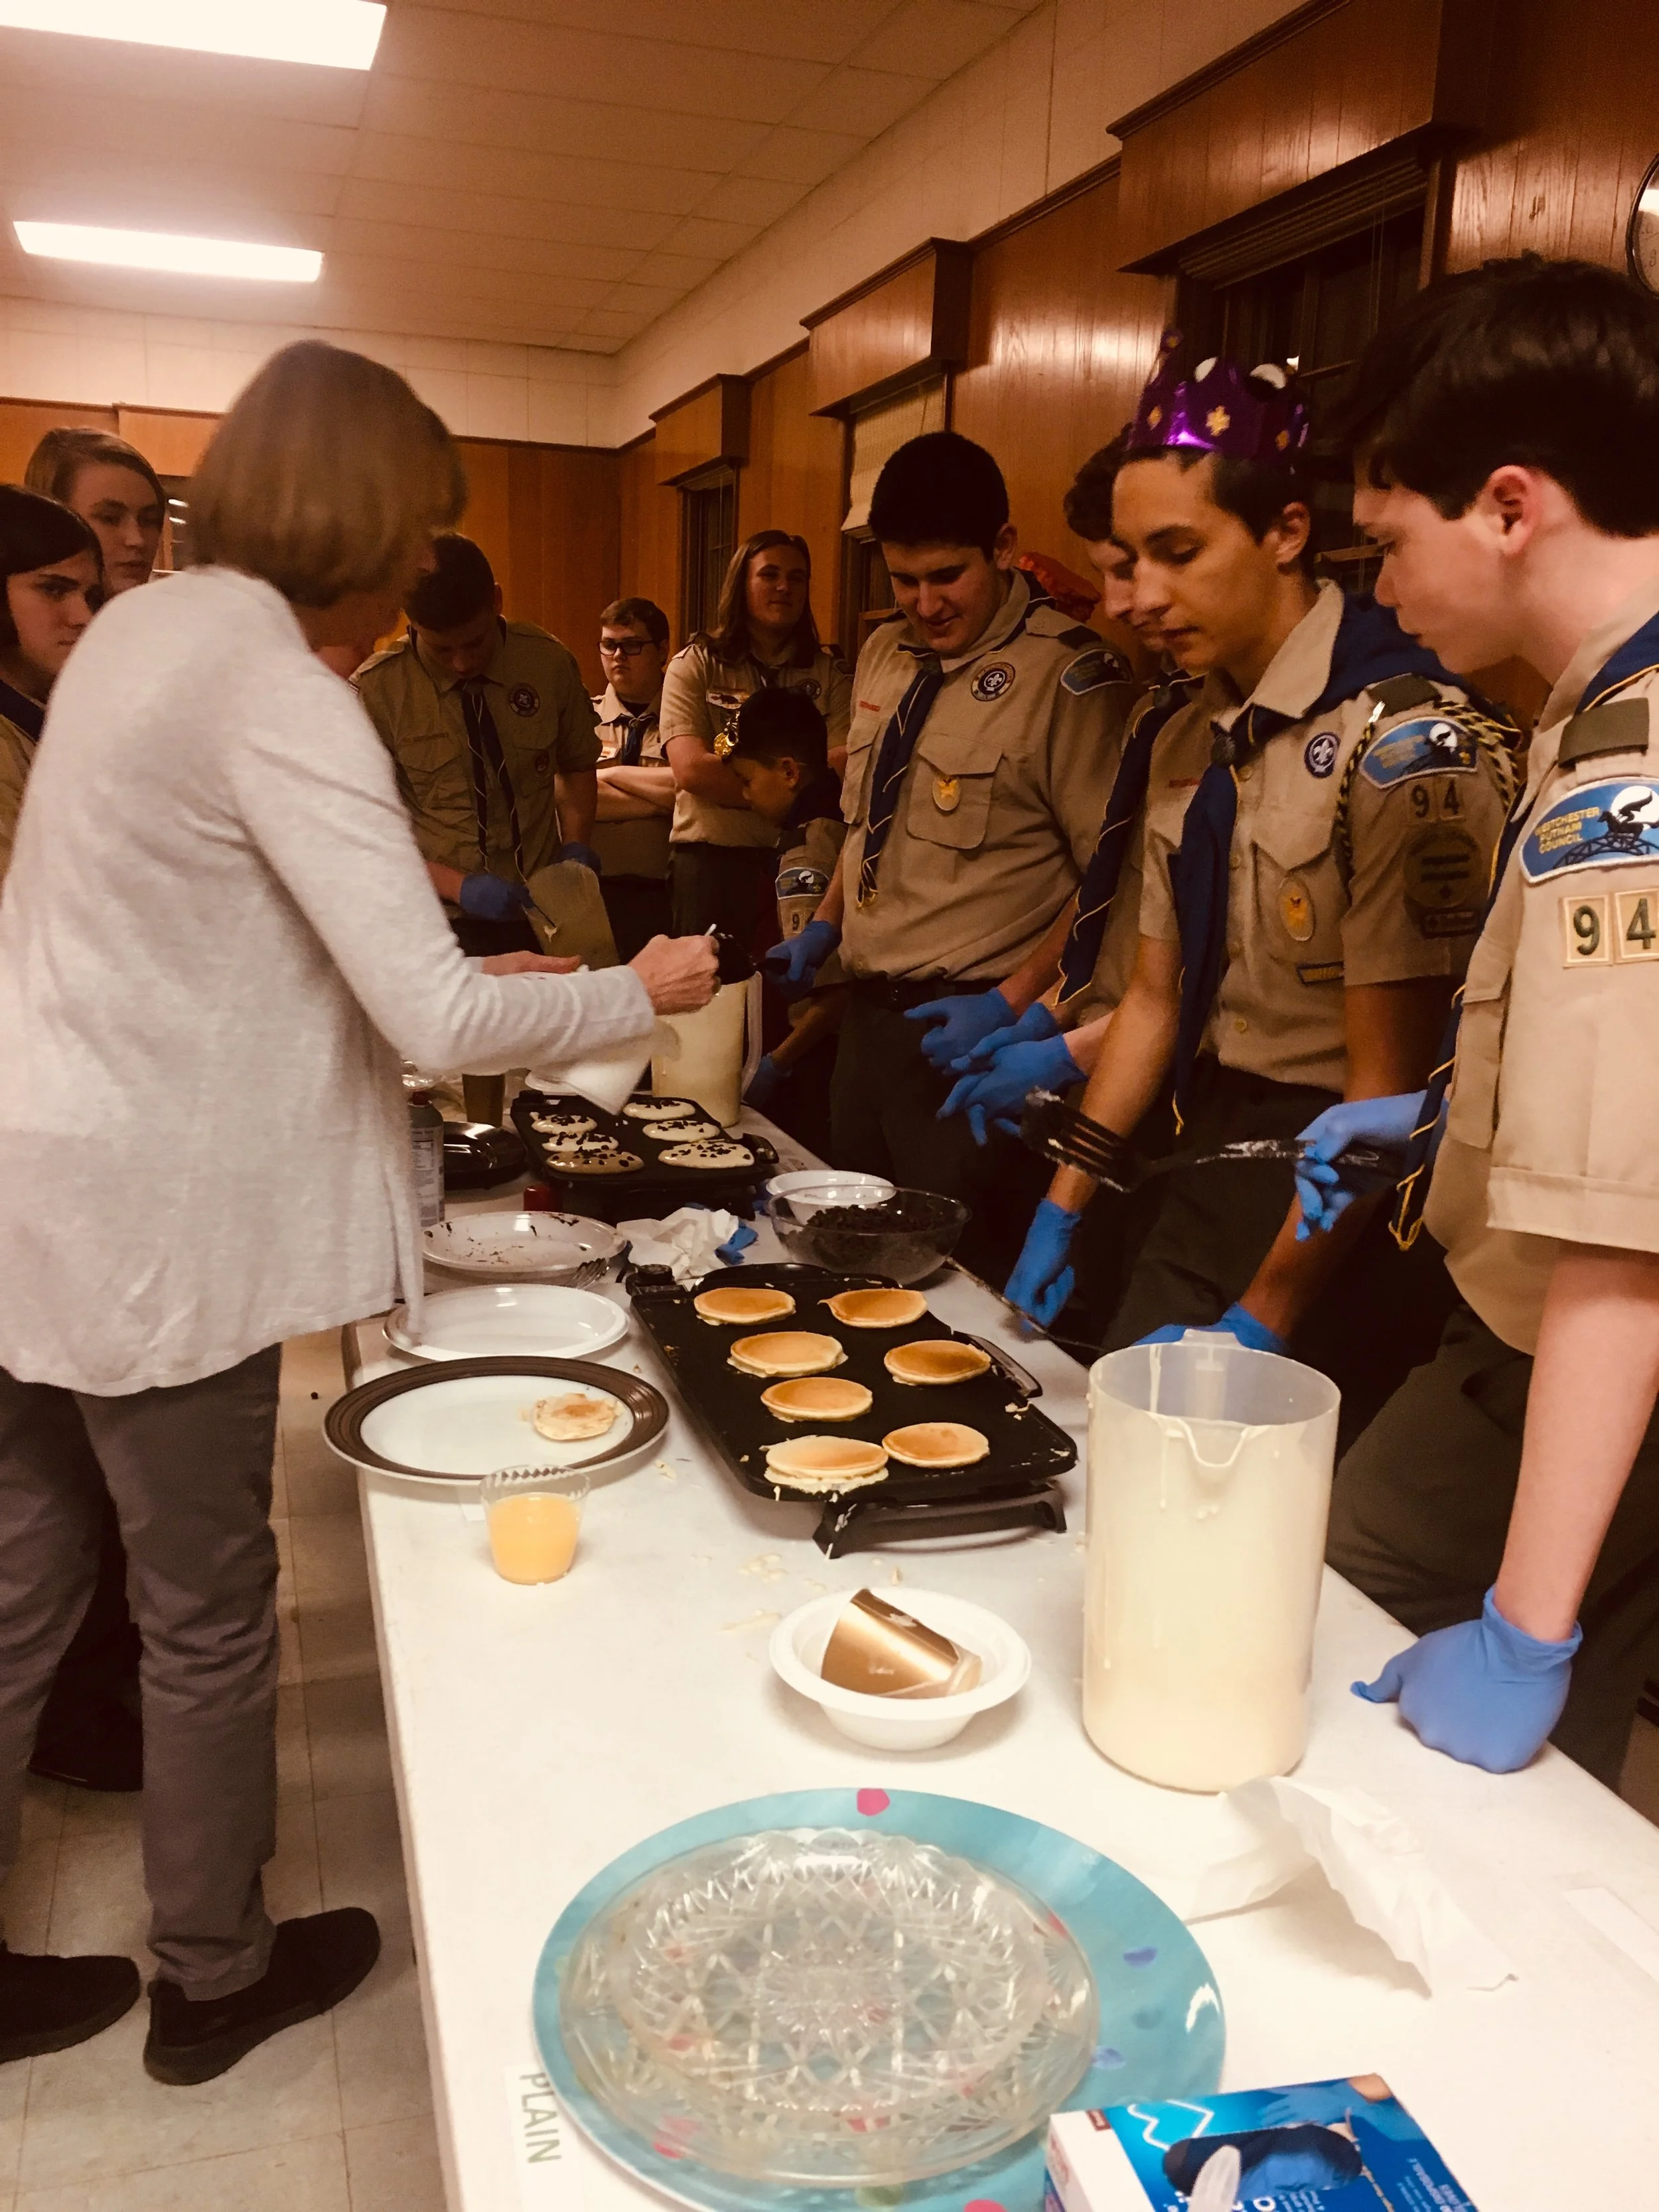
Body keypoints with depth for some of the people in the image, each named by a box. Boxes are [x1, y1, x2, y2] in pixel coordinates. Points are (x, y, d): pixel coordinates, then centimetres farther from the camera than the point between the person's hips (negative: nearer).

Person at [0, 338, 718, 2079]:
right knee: (207, 1616, 10)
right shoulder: (278, 691, -19)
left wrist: (440, 965, 15)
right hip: (153, 1225, -9)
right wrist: (636, 994, -8)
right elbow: (439, 1021, -25)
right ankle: (213, 1976, 32)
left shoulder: (141, 628, 9)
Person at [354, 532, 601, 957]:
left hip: (540, 915, 2)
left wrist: (576, 845, -3)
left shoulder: (550, 662, -3)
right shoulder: (376, 691, -10)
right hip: (442, 923, -2)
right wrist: (458, 887, -20)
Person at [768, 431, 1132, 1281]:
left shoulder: (1065, 675, -15)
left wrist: (1015, 1008, -19)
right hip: (869, 1012, 7)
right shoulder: (885, 654, 10)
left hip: (968, 1029, -7)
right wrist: (825, 927, 11)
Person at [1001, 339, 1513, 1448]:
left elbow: (1389, 1082, -19)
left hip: (1346, 1200, -7)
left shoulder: (1403, 734, -18)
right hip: (1211, 1168, 7)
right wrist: (1061, 1212, 12)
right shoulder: (1191, 743, 7)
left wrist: (1263, 1319, -17)